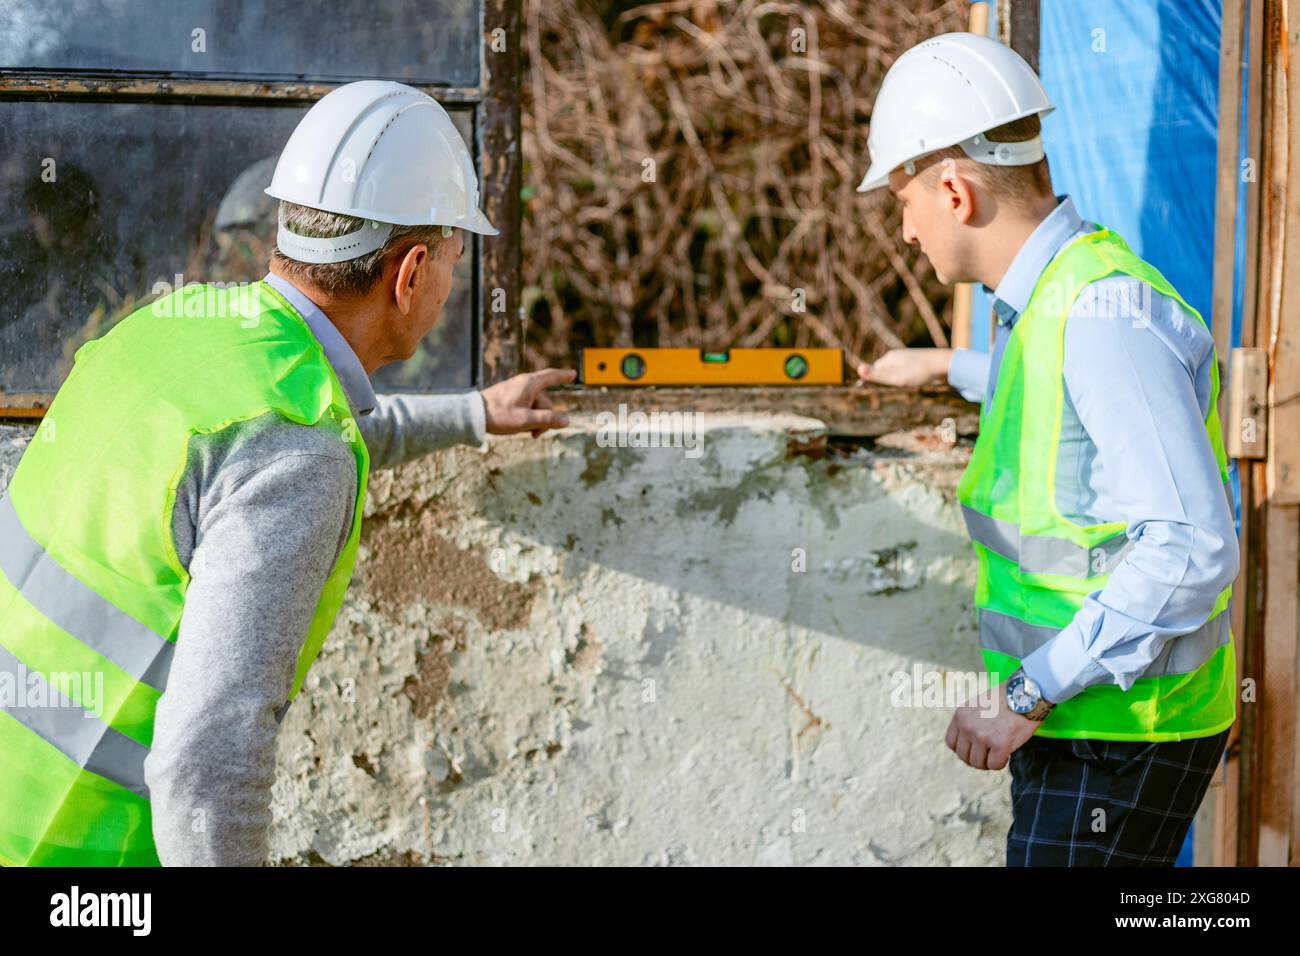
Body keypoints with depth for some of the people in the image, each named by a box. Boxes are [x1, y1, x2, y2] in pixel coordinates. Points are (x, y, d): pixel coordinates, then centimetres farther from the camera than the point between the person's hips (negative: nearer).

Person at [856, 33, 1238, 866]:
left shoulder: (1104, 312, -22)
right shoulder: (1062, 293, 9)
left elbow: (1192, 547, -28)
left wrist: (1025, 695, -25)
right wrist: (950, 368, 47)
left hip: (1118, 735, -10)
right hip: (1083, 717, 10)